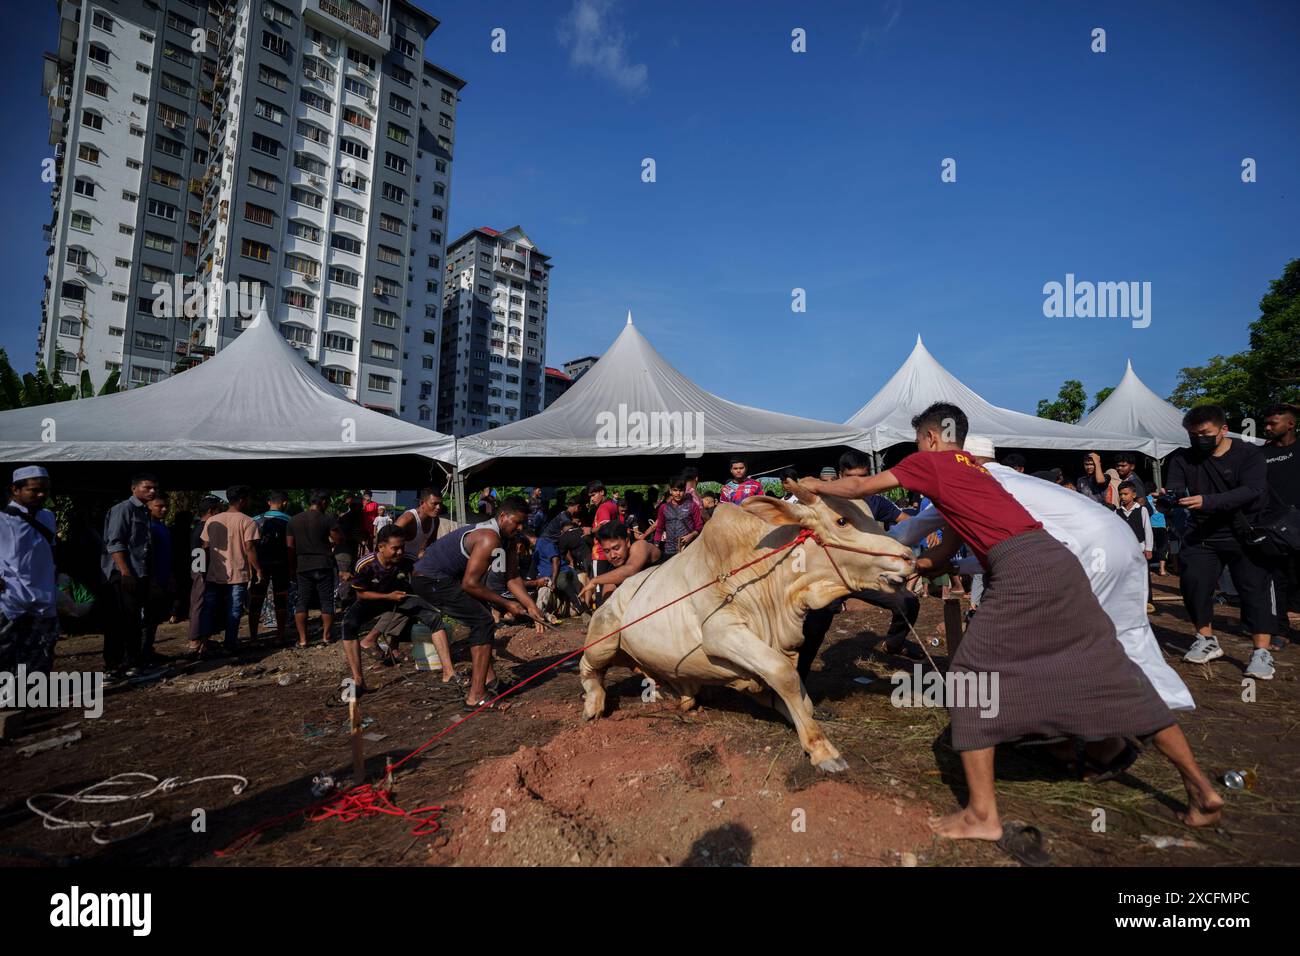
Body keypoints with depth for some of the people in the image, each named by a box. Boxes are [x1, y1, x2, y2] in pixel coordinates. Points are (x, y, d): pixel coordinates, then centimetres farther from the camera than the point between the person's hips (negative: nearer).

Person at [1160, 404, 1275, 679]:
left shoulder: (1248, 454, -7)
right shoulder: (1183, 459, 1)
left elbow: (1252, 490, -21)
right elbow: (1174, 491, -9)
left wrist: (1208, 502, -36)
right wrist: (1166, 498, -34)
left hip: (1244, 534, -2)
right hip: (1201, 535, 3)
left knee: (1255, 588, -6)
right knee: (1192, 583, -7)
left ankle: (1262, 652, -1)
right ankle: (1207, 641, 10)